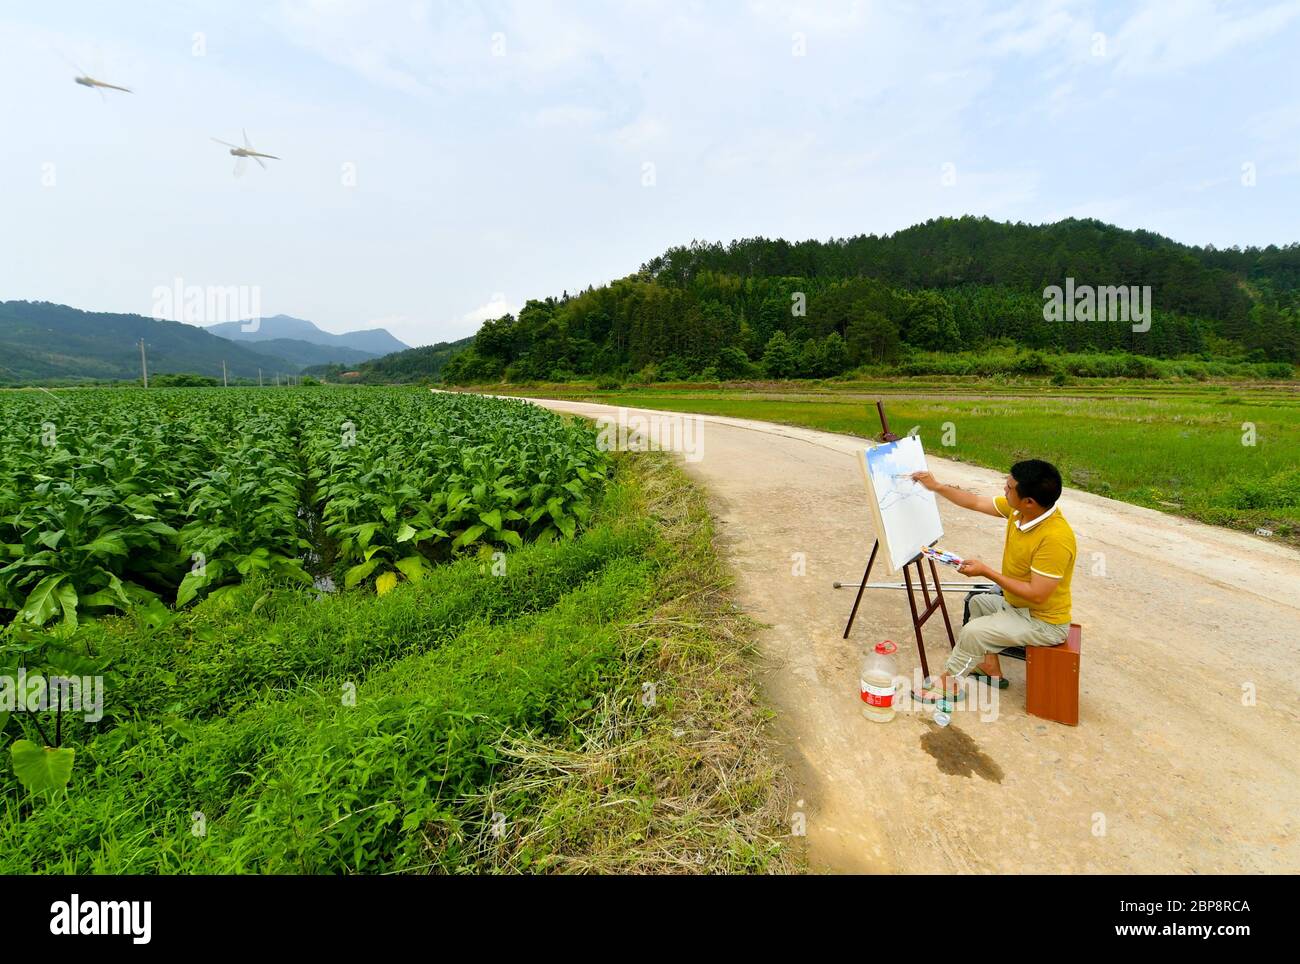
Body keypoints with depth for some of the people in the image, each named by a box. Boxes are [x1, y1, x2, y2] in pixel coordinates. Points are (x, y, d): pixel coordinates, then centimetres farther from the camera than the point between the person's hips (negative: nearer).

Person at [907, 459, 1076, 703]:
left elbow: (1036, 594, -32)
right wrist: (937, 487, 1)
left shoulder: (1055, 538, -35)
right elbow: (976, 502, 4)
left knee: (972, 631, -19)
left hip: (1043, 623, -9)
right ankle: (991, 670, 27)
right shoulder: (1017, 509, -11)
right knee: (977, 601, 26)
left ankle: (948, 684, 4)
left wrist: (986, 571, -27)